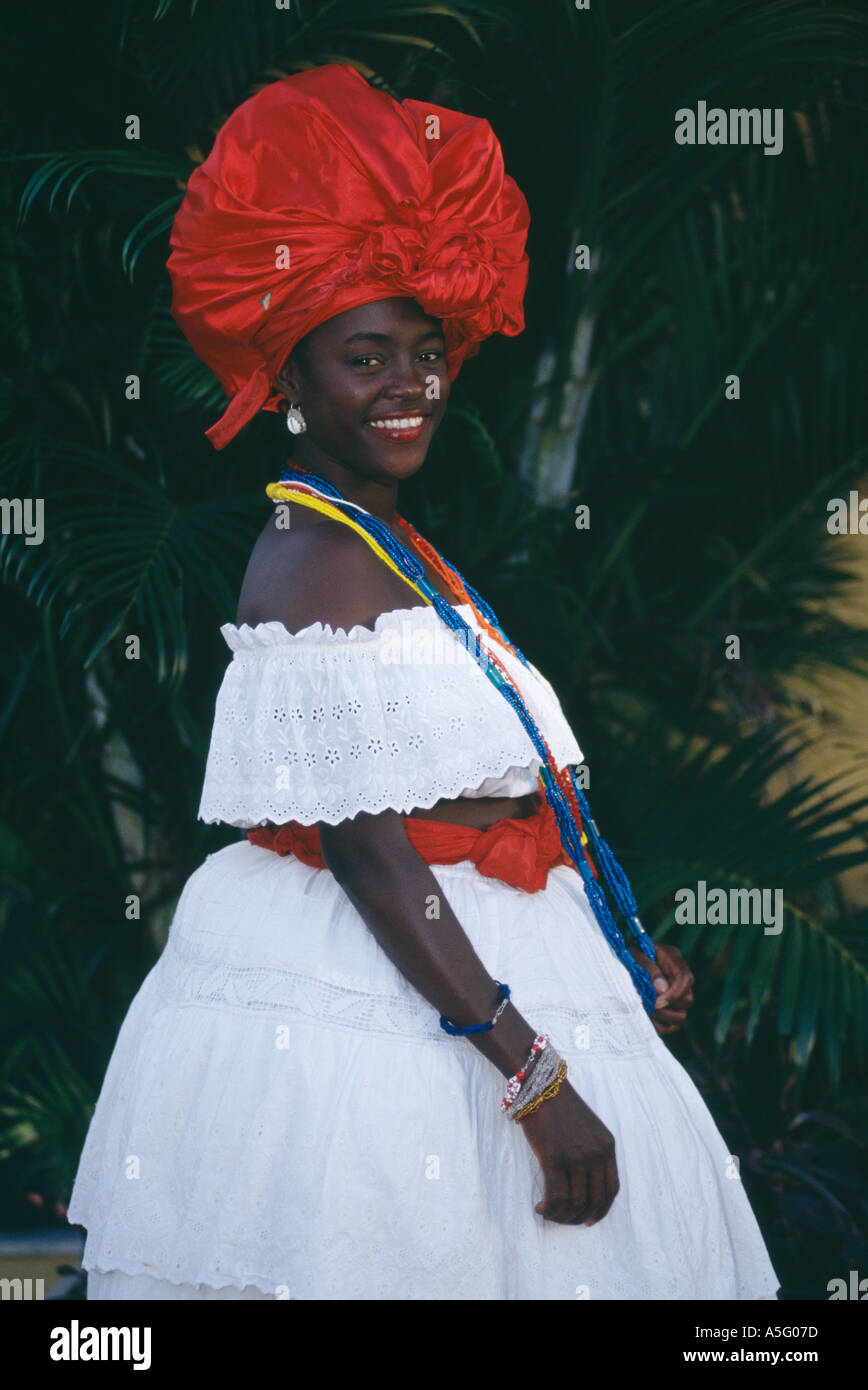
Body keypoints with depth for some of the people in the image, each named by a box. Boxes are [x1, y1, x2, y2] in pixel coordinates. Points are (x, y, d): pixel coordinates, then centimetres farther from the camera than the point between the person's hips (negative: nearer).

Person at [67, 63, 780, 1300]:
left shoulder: (382, 546, 15)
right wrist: (537, 1077, -24)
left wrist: (619, 956, 19)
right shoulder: (321, 560, -15)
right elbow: (366, 850, -22)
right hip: (381, 1011, -10)